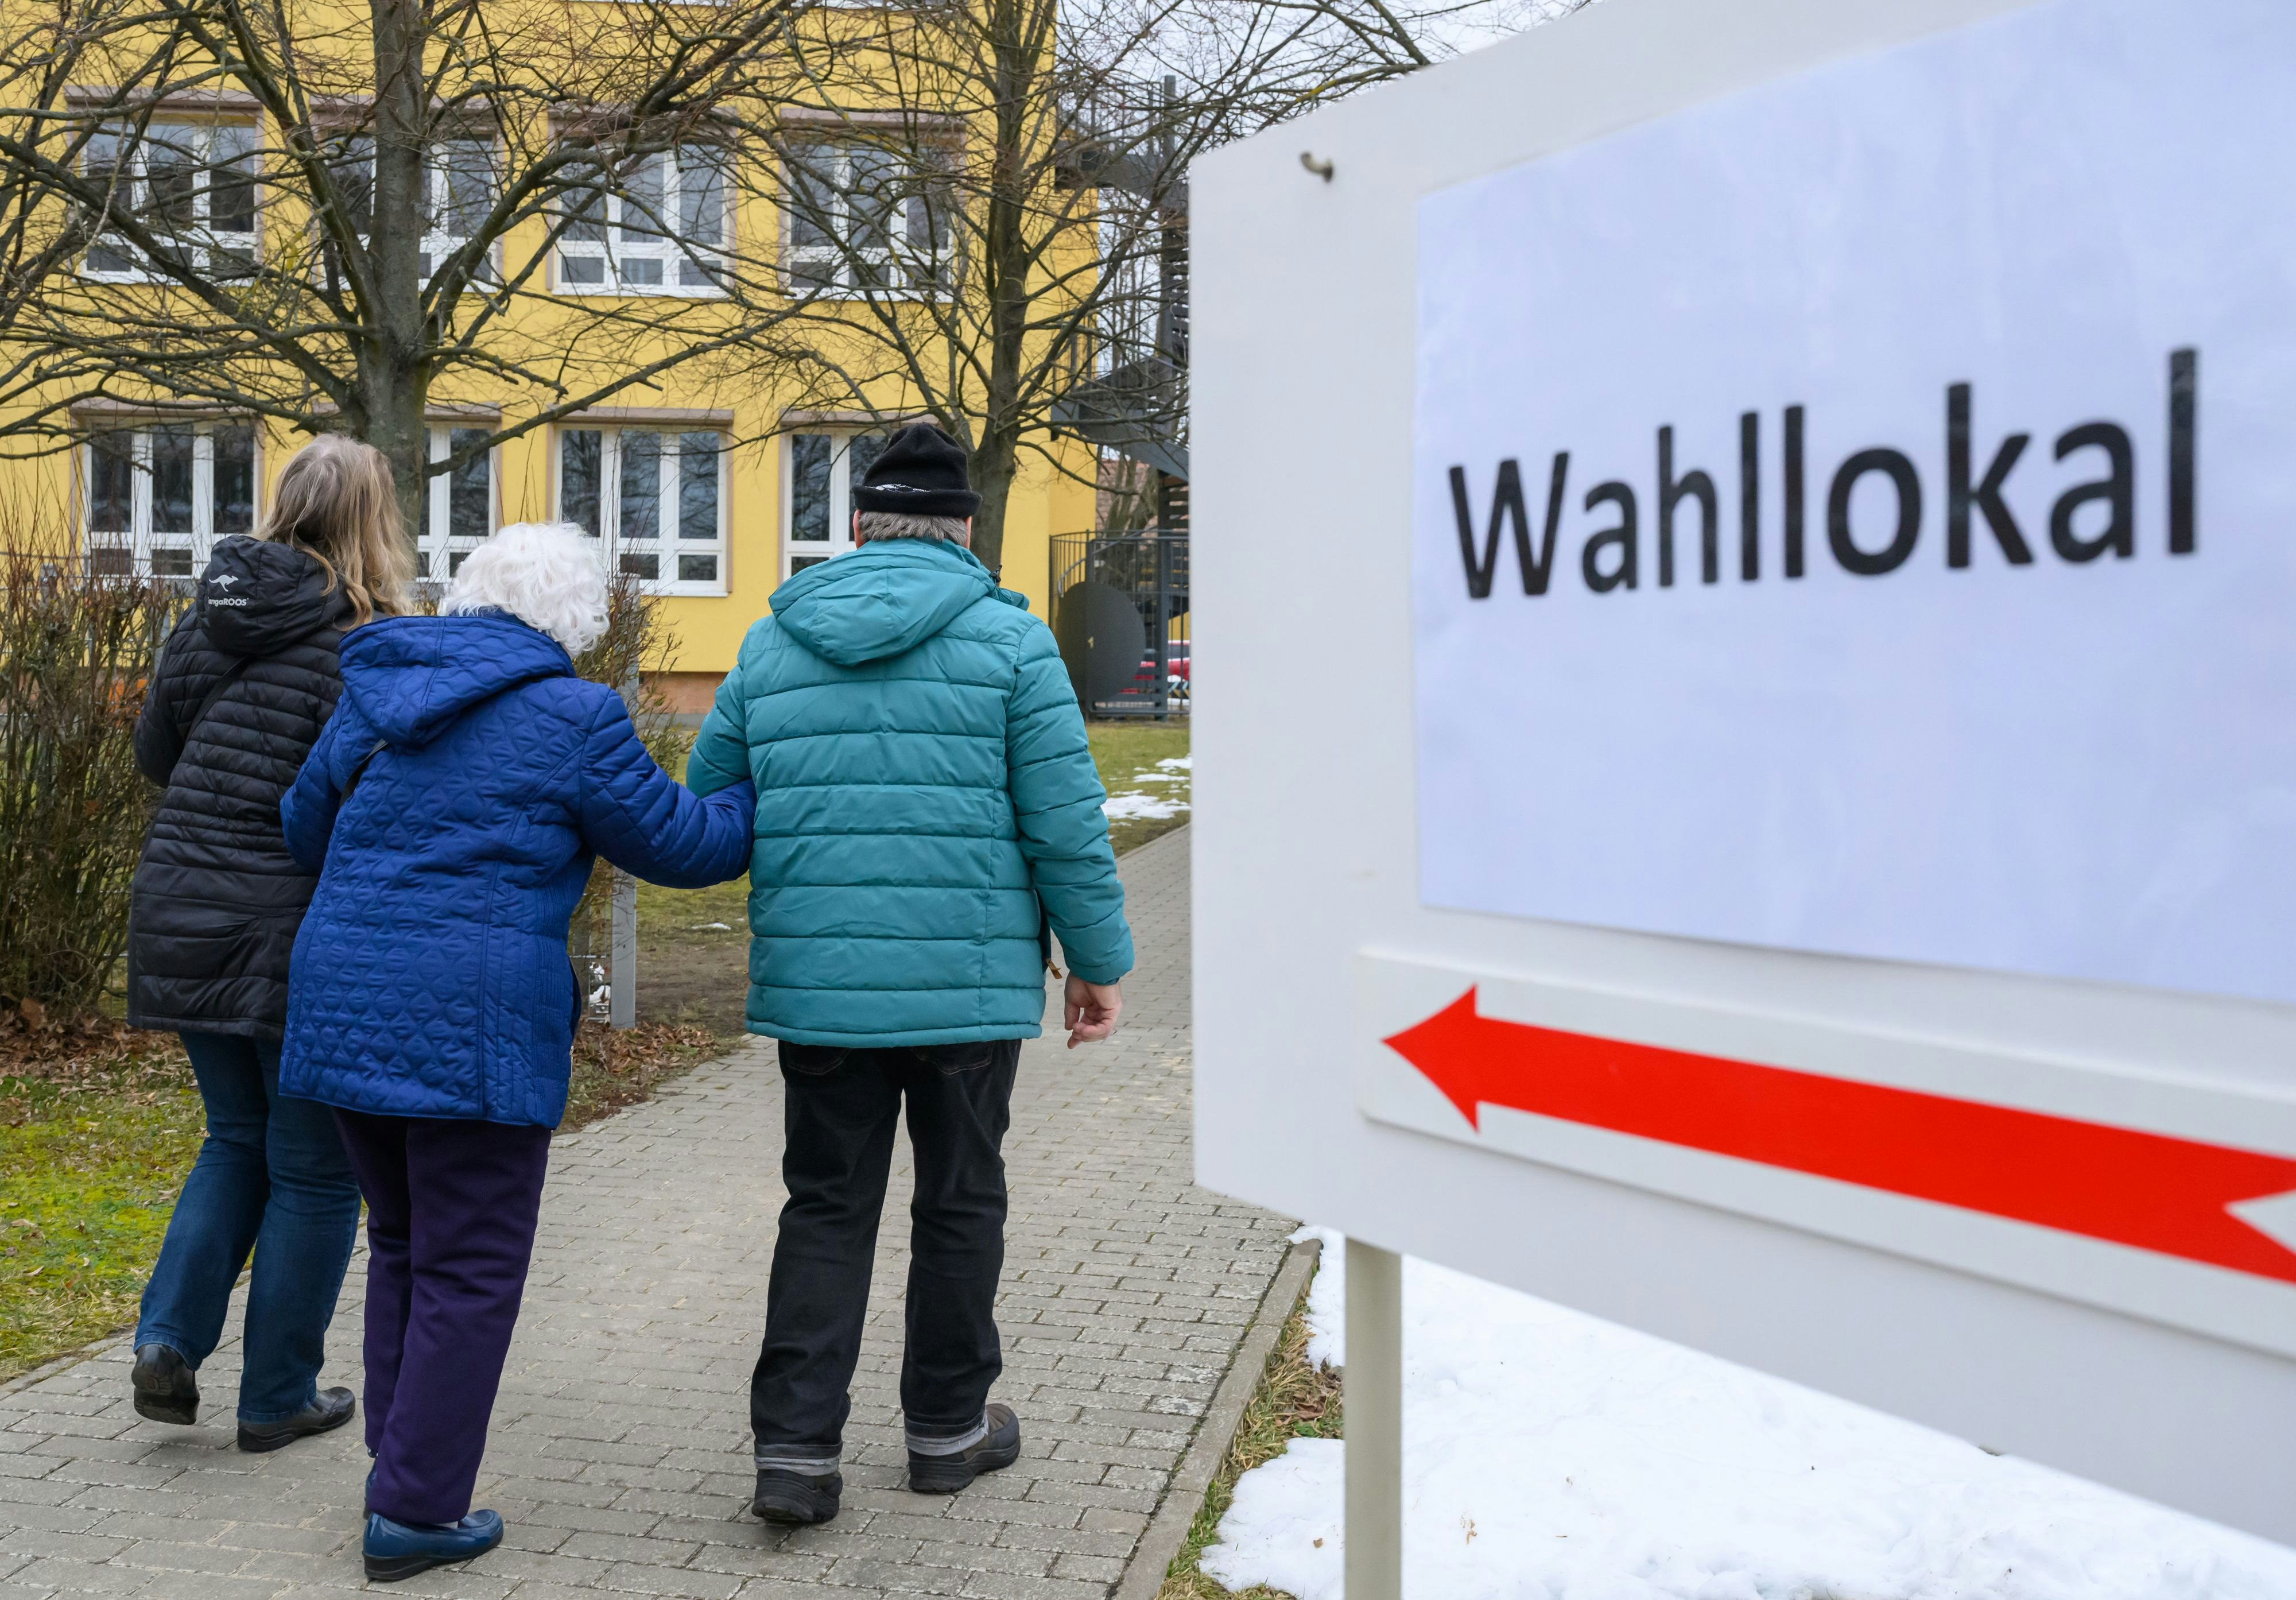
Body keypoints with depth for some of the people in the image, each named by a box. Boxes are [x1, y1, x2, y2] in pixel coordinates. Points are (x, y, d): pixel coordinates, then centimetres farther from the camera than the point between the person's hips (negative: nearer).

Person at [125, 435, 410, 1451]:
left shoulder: (210, 618, 7)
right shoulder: (370, 643, -12)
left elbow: (152, 753, 18)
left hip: (179, 919, 6)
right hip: (297, 927, -6)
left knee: (238, 1136, 23)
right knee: (313, 1168, 9)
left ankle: (170, 1337, 9)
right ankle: (279, 1397, 17)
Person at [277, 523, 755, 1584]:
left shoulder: (375, 699, 12)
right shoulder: (569, 718, -8)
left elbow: (306, 828, 23)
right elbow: (674, 842, 0)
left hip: (342, 1008, 7)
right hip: (473, 1029, -7)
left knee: (404, 1245, 21)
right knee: (471, 1269, 4)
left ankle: (401, 1468, 28)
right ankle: (416, 1513, 9)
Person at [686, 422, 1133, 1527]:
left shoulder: (772, 644, 7)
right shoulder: (1008, 639, -4)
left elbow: (705, 809, 13)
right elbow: (1064, 822, -7)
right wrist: (1099, 960, 3)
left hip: (815, 981, 3)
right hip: (970, 980, -2)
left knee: (825, 1207, 11)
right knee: (959, 1201, 13)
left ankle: (795, 1447, 5)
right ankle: (947, 1427, 25)